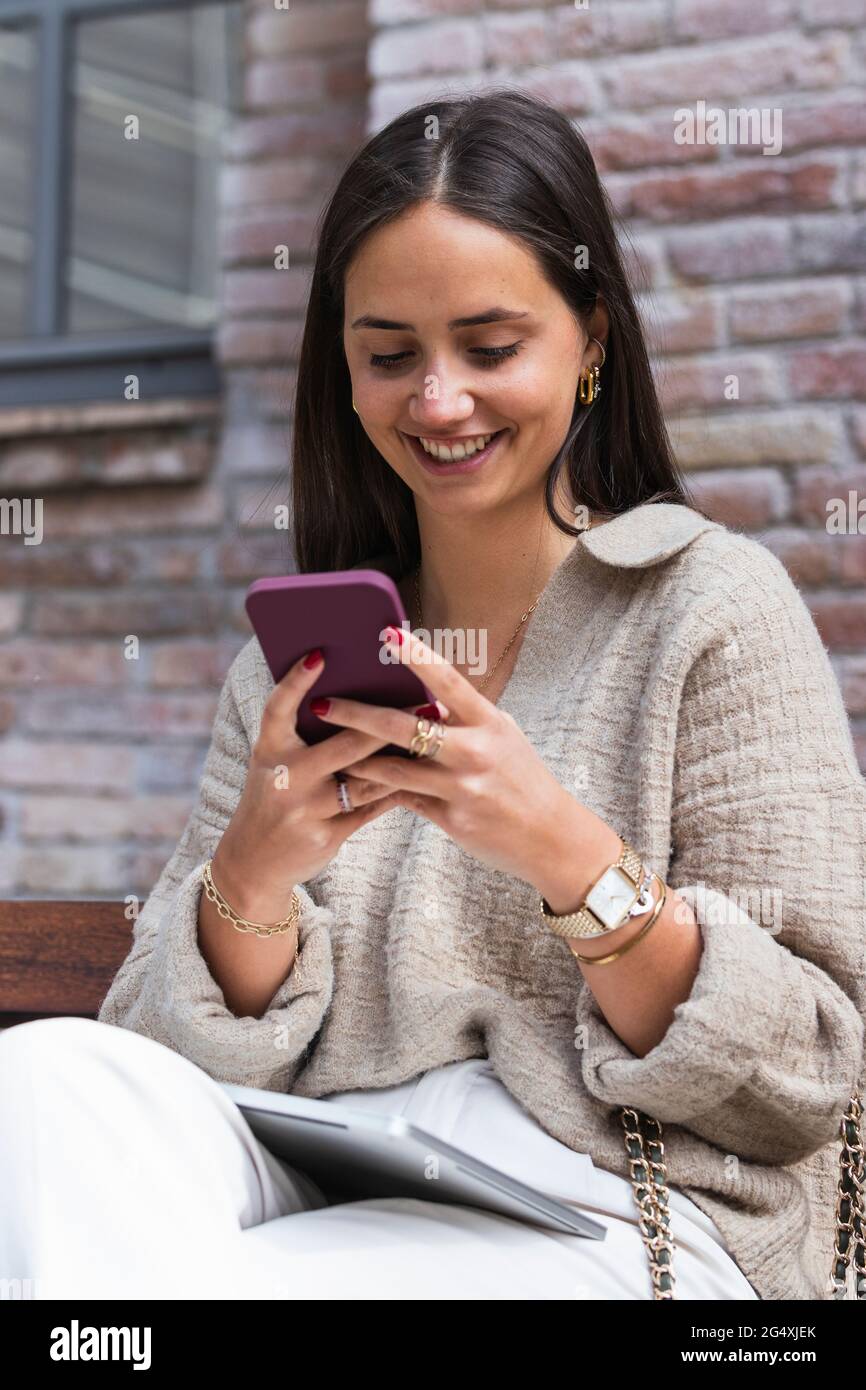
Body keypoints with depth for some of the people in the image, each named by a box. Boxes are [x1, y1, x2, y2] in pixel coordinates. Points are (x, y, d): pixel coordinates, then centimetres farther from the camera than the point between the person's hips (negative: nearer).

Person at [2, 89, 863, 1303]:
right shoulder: (294, 662, 11)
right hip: (325, 1203, 5)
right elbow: (188, 1050, 6)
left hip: (606, 1226, -4)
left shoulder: (713, 604, -1)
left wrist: (566, 853, -20)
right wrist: (253, 870, -15)